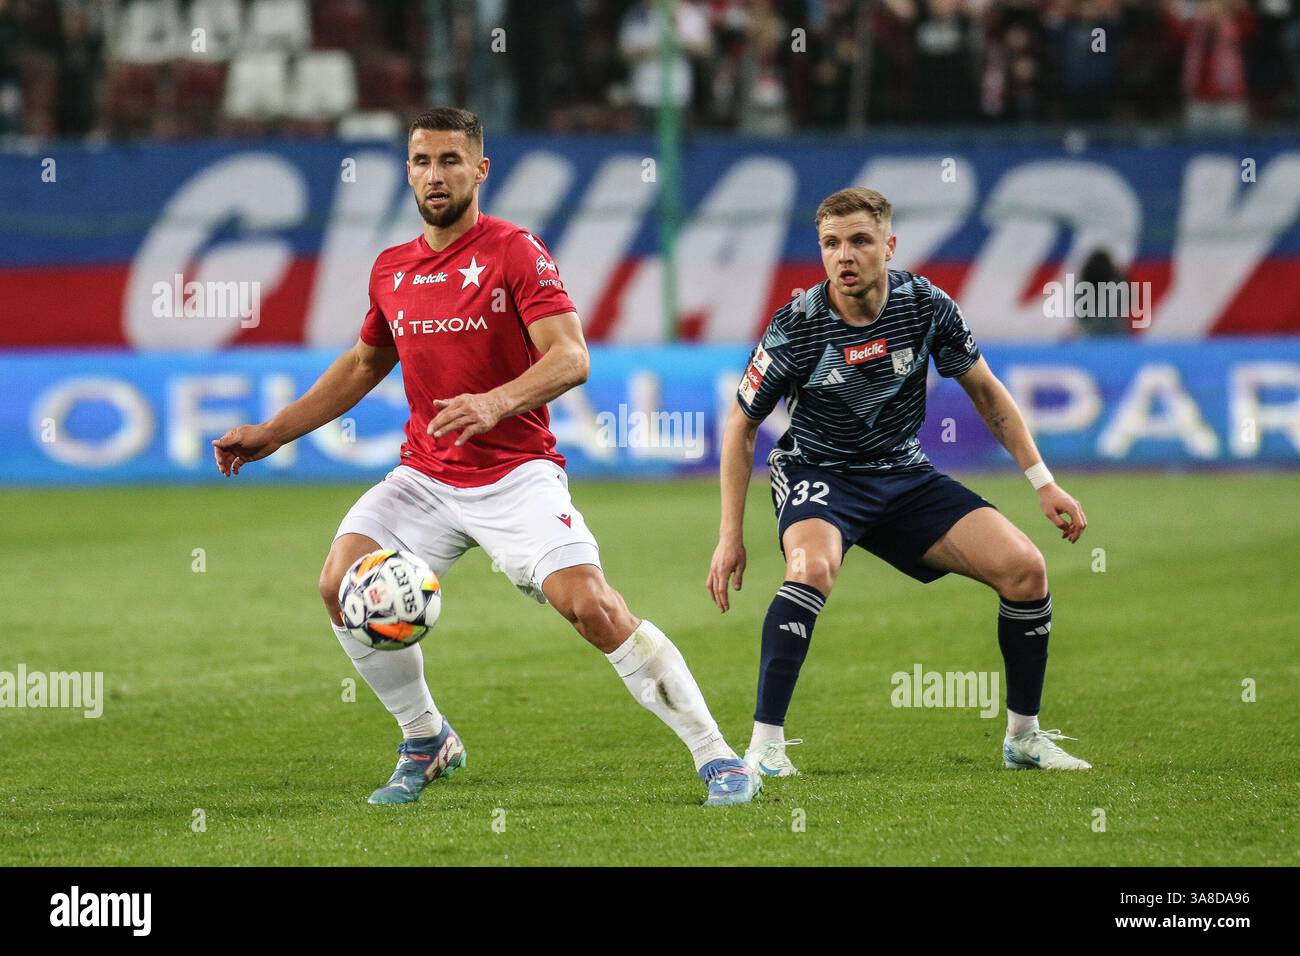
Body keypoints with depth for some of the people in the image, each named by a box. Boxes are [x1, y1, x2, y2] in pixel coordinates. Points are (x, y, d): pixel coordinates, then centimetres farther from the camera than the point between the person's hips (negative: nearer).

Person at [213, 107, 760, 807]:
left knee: (592, 606, -21)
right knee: (344, 584, -14)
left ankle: (715, 756, -11)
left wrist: (495, 403, -37)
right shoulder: (391, 270, 10)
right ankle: (427, 742, 7)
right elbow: (364, 364, 26)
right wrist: (272, 433, 21)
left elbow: (570, 356, -19)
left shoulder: (515, 253, -8)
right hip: (425, 478, 5)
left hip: (515, 474, -5)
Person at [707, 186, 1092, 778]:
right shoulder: (796, 328, -20)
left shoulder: (925, 306, -12)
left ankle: (1024, 738, 8)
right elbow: (742, 424, -6)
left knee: (1024, 568, -10)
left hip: (903, 474, 4)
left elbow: (985, 391, 4)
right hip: (817, 473, -4)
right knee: (813, 567, -37)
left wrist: (1044, 484, 2)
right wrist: (730, 536, -8)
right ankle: (764, 746, -32)